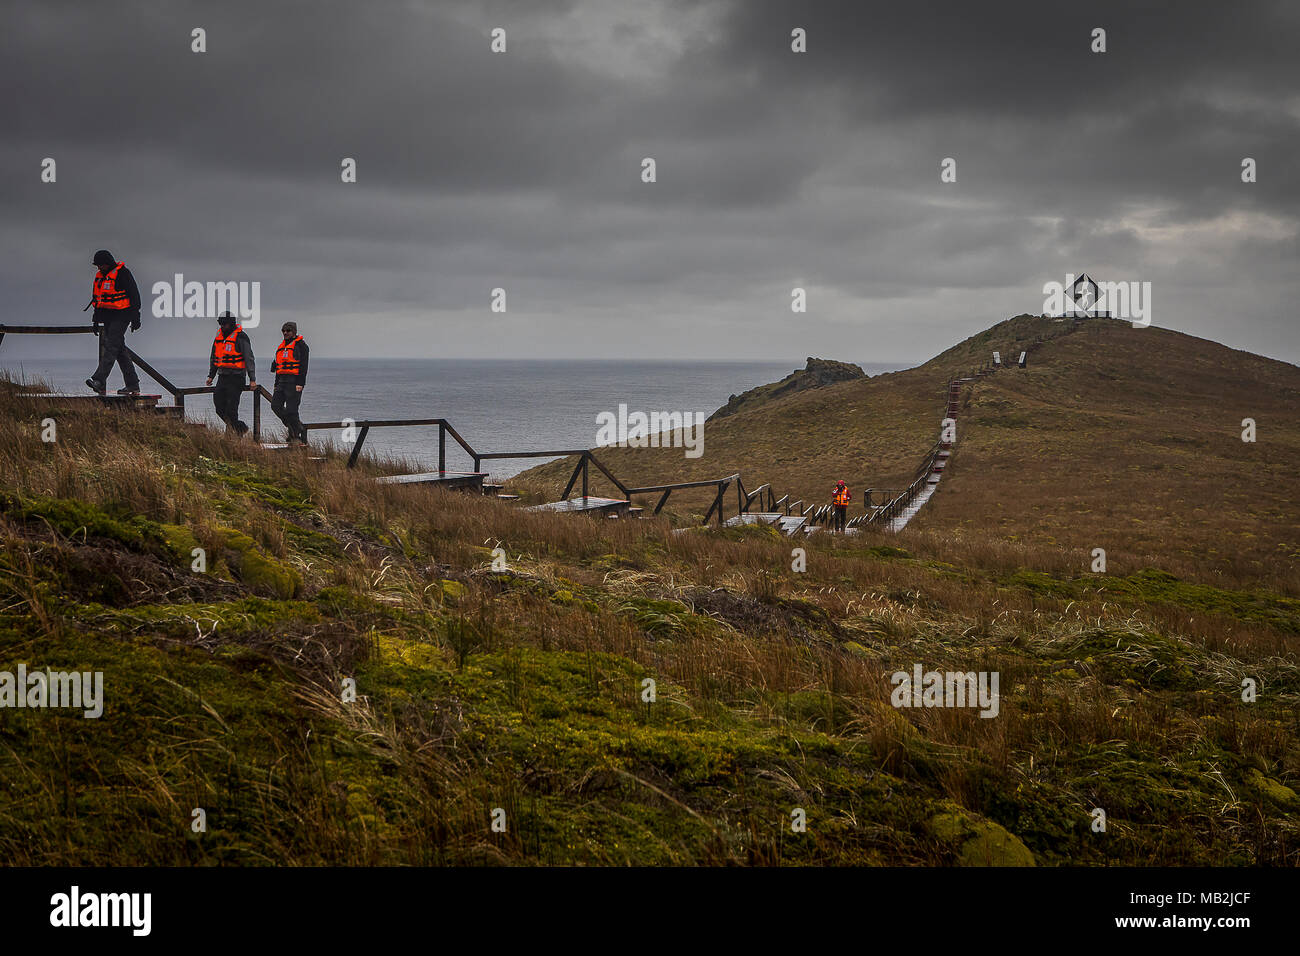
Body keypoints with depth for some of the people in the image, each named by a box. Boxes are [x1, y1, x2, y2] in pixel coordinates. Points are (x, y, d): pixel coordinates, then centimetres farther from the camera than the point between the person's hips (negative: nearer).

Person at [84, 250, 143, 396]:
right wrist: (96, 320, 22)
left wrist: (135, 317, -14)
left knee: (111, 347, -17)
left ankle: (99, 381, -26)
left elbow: (134, 295, -11)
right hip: (107, 317, 8)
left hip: (121, 315, -8)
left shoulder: (122, 273, -9)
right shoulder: (100, 276, 15)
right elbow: (97, 299, 23)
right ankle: (132, 385, 11)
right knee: (120, 351, 7)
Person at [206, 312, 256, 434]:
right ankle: (241, 428, 17)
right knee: (220, 408, 3)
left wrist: (252, 379, -15)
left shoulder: (240, 337, -9)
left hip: (236, 378, -7)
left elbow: (249, 358, -11)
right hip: (222, 377, 7)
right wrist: (211, 375, 20)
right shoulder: (219, 336, 13)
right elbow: (214, 358, 24)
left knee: (231, 409, -10)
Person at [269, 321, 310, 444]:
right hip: (282, 381, 8)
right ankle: (295, 426, 9)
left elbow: (303, 365, -11)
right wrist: (276, 385, 21)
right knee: (276, 405, -4)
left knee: (291, 409, -10)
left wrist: (300, 383, -20)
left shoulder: (300, 345, -3)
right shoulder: (282, 346, 21)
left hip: (294, 382, -8)